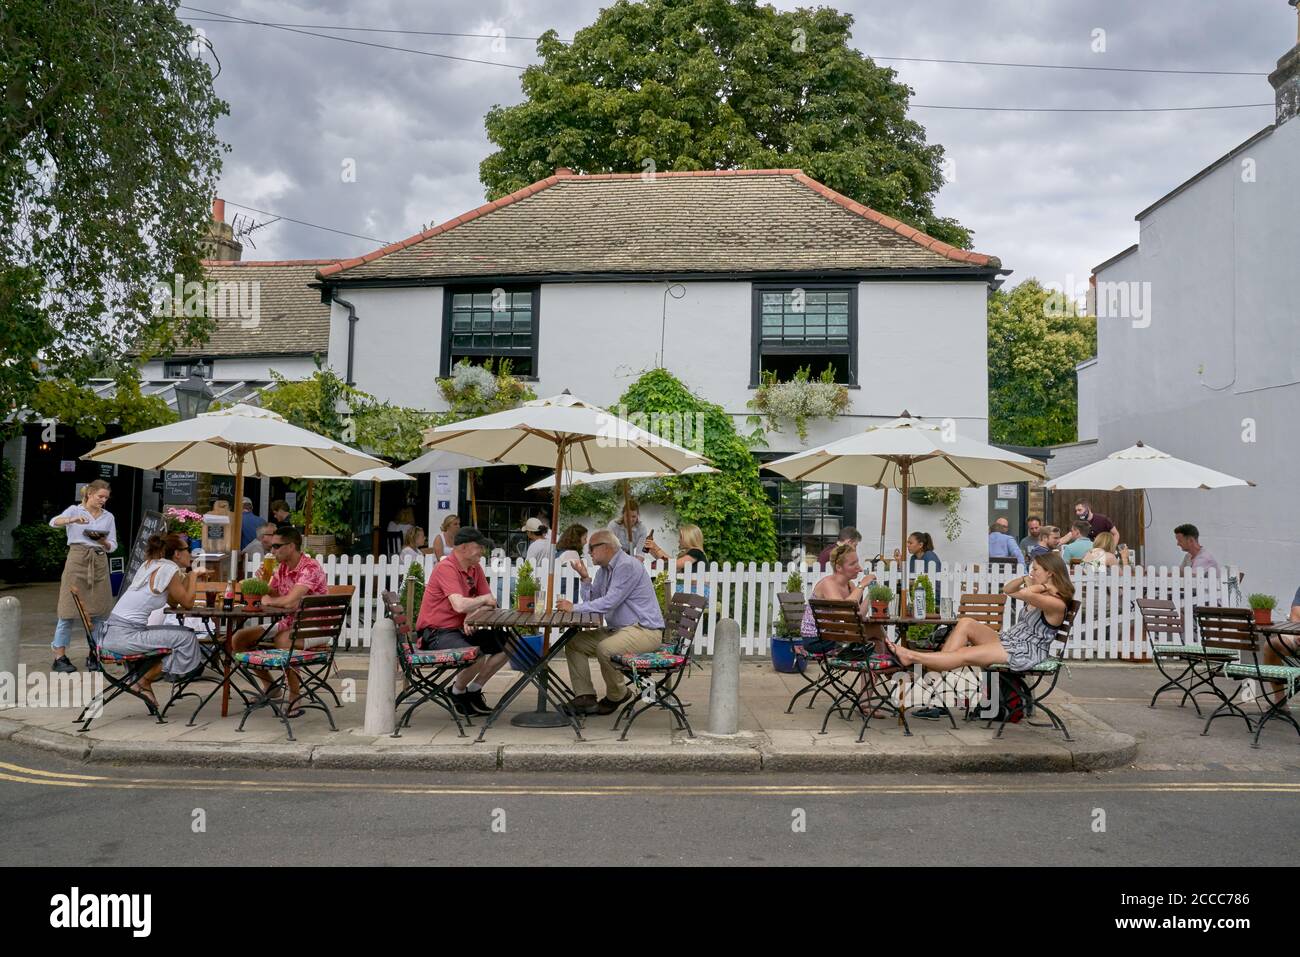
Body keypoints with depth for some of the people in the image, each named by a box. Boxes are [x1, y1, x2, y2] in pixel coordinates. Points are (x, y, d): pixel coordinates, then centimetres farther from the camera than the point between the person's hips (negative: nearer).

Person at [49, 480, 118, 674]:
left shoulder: (108, 517, 12)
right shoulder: (75, 510, 3)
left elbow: (113, 546, 11)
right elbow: (54, 522, -16)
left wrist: (104, 542, -11)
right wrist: (73, 519, -34)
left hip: (99, 563, 4)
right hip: (77, 560, -4)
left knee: (98, 611, 4)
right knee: (69, 609, -4)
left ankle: (94, 655, 13)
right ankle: (59, 657, 1)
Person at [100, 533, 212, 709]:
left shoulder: (151, 565, 16)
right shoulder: (169, 570, -13)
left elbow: (173, 603, 18)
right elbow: (188, 603, -5)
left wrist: (191, 576, 16)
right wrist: (193, 574, 6)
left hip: (113, 632, 9)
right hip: (125, 636, -9)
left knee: (181, 632, 16)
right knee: (186, 638, -8)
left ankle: (143, 682, 16)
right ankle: (144, 681, 4)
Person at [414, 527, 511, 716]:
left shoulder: (475, 567, 9)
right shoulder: (446, 568, -18)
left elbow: (489, 604, 10)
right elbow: (459, 605, -31)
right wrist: (484, 599, -12)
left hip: (462, 629, 9)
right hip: (437, 633, -9)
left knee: (507, 644, 0)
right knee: (476, 656, -32)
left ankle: (474, 690, 12)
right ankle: (457, 692, 0)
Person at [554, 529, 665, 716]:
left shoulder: (627, 566, -18)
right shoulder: (603, 570, 13)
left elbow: (609, 602, -24)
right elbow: (592, 602, 10)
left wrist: (574, 607, -19)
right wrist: (585, 578, -3)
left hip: (645, 630, -10)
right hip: (617, 629, 10)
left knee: (605, 648, -33)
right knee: (574, 643, 3)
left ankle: (616, 696, -7)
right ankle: (585, 697, -2)